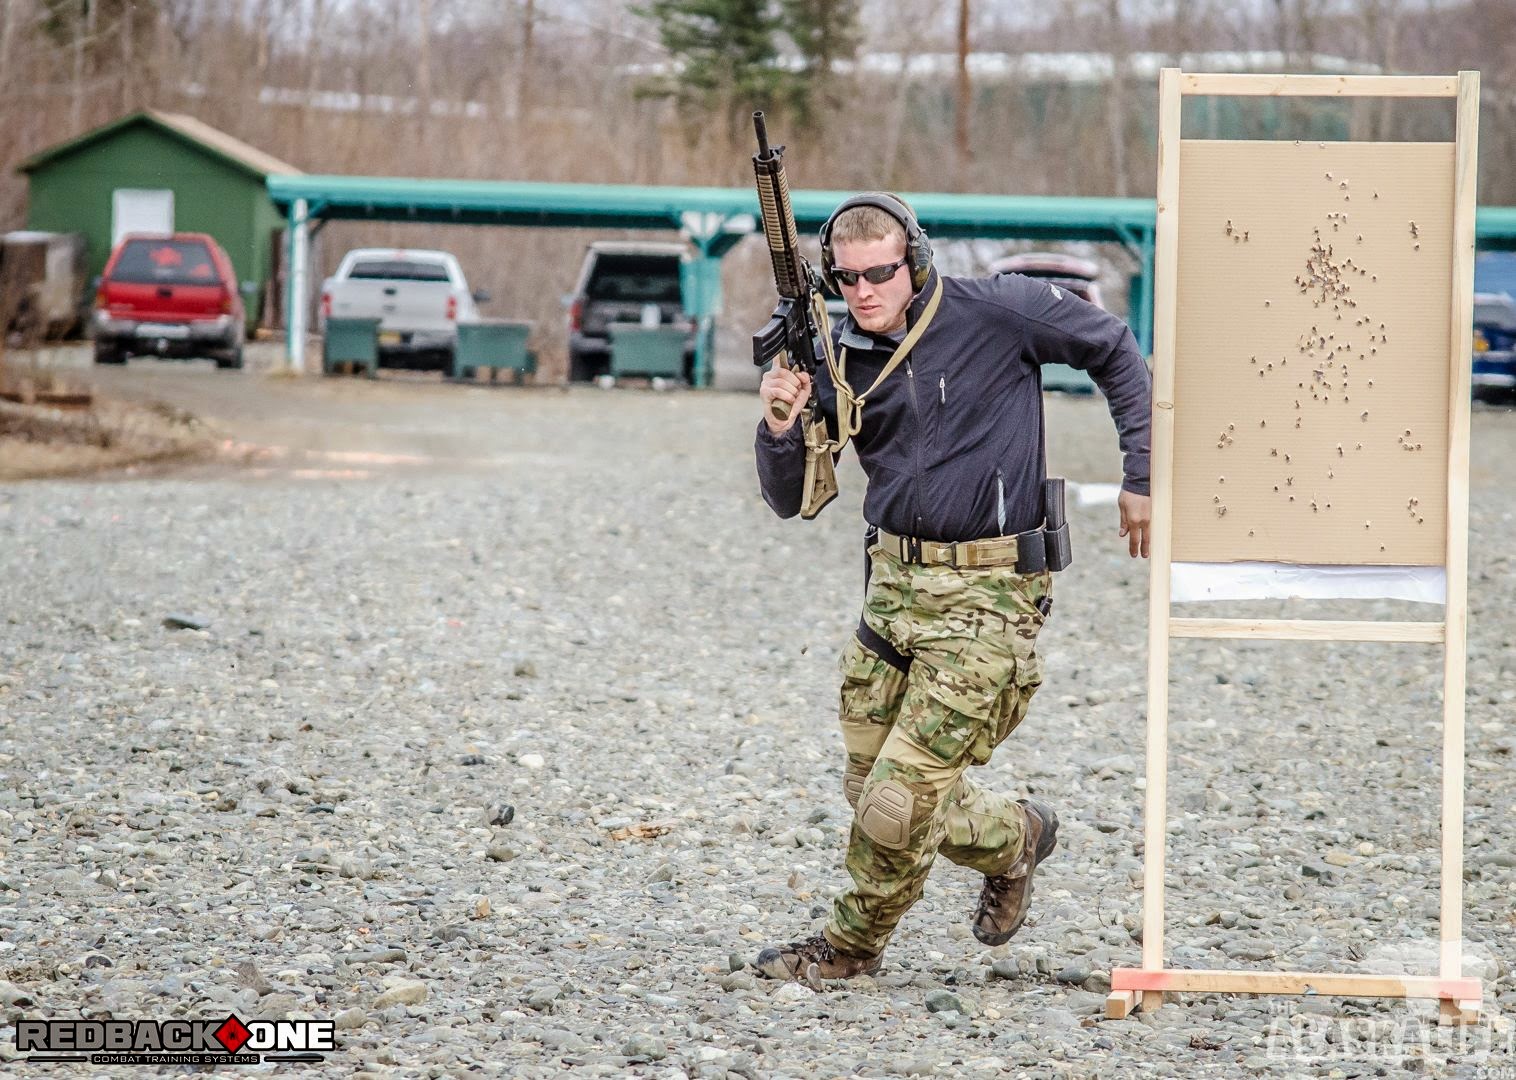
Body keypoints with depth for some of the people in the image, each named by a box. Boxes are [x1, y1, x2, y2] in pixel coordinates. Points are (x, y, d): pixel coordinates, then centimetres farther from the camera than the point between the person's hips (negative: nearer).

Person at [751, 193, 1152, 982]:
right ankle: (1014, 838, 39)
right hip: (895, 585, 7)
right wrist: (779, 425, -16)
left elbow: (1114, 350, 3)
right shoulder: (839, 360, 3)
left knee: (898, 806, -10)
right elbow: (790, 500, 4)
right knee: (871, 791, 13)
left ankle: (853, 944, 19)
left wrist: (1141, 473, 1)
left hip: (986, 594, -7)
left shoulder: (993, 313, -11)